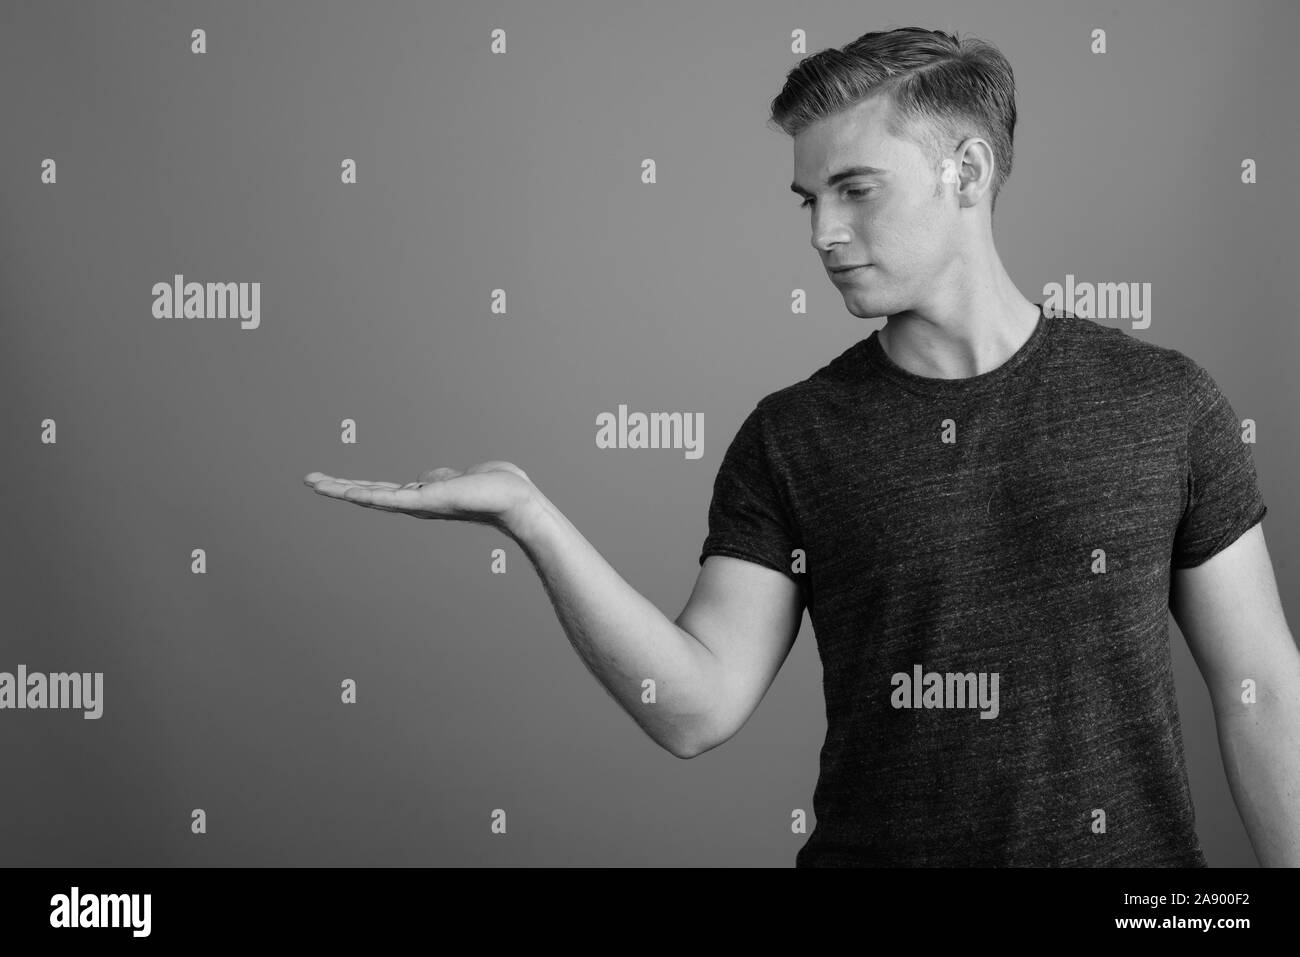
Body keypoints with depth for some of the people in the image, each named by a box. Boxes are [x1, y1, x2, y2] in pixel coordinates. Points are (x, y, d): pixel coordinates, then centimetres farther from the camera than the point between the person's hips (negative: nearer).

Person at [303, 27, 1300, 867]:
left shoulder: (1162, 403, -4)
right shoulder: (789, 441, -2)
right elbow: (696, 707, -10)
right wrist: (529, 515, -19)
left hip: (1133, 845, 0)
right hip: (872, 844, 0)